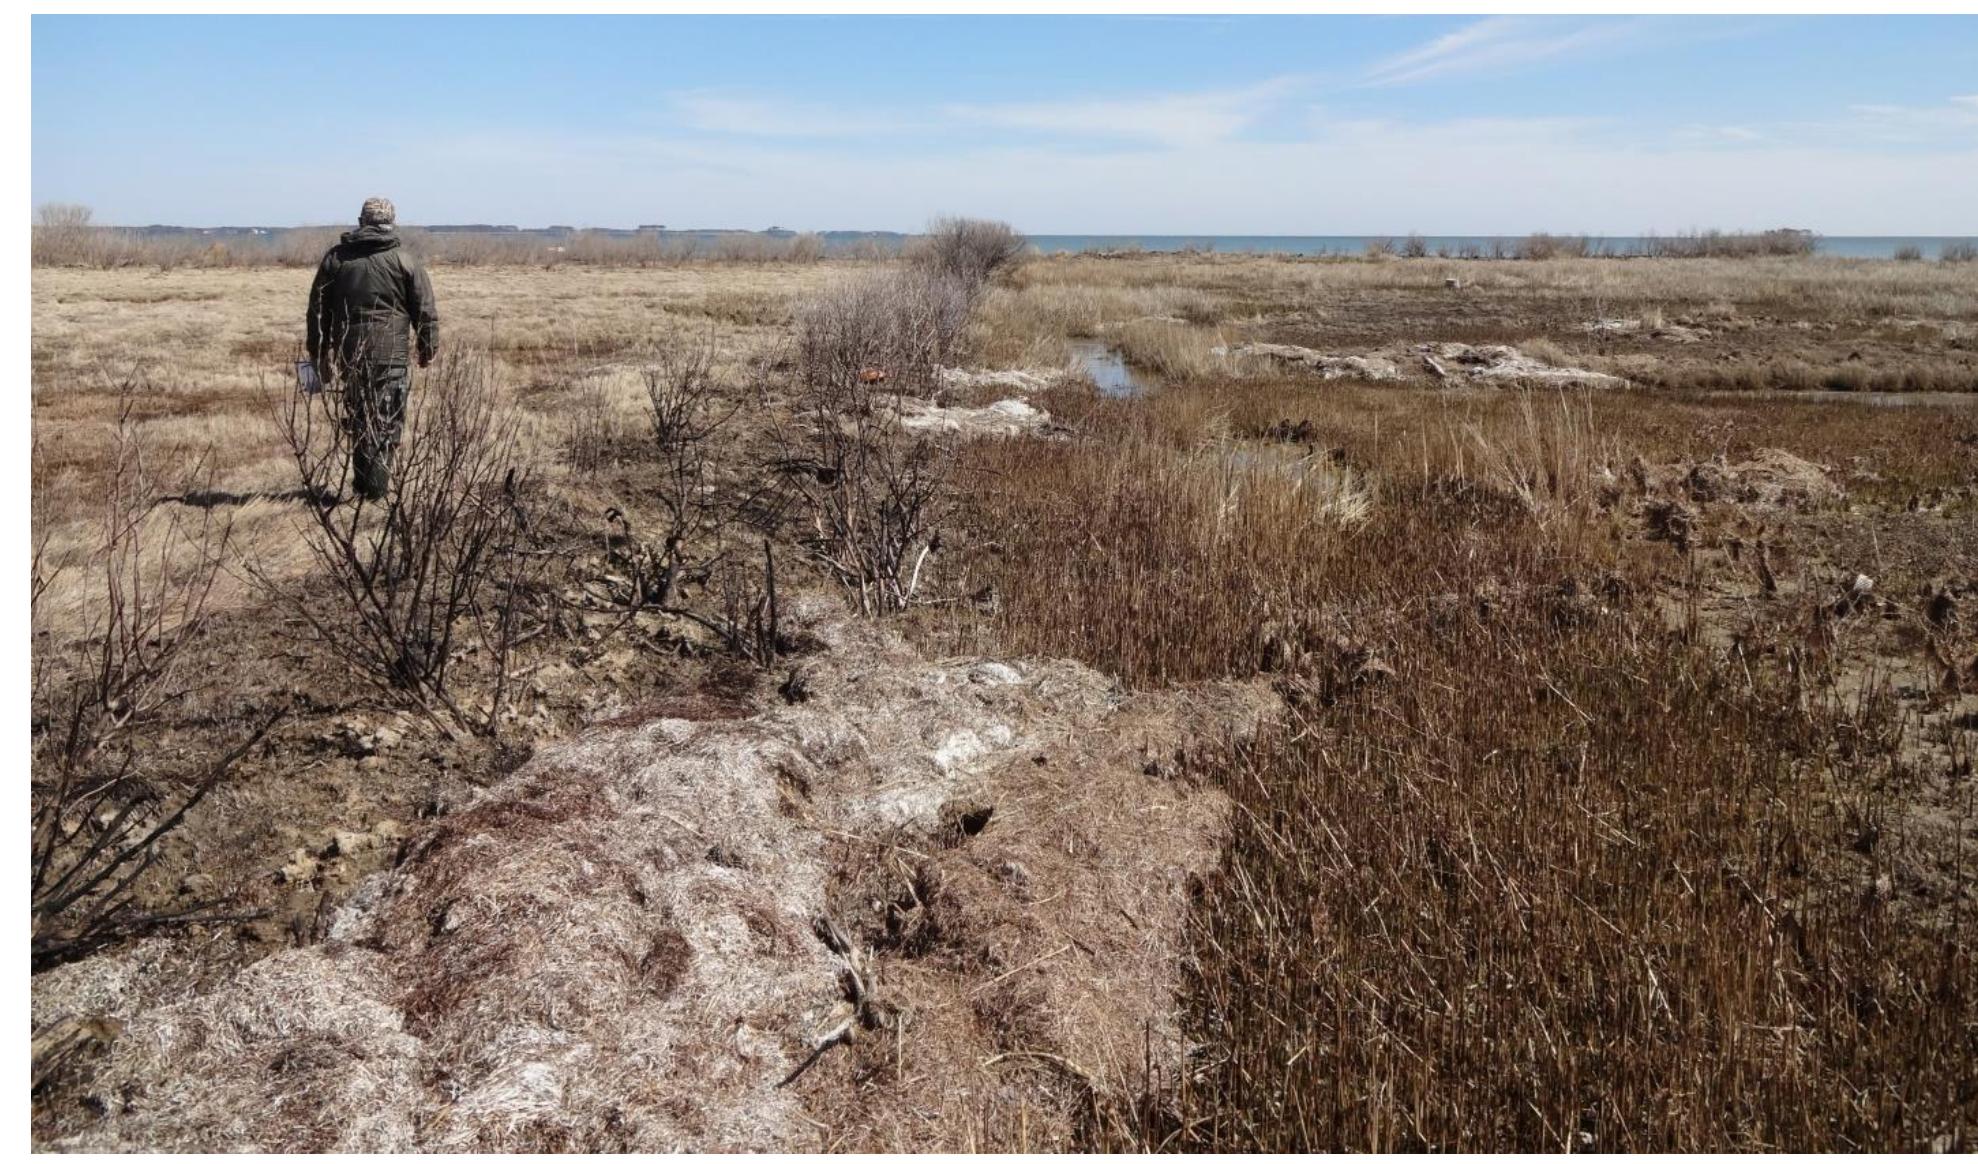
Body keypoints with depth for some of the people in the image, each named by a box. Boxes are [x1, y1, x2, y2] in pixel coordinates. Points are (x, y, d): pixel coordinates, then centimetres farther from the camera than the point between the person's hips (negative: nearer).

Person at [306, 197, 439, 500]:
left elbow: (317, 309, 13)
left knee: (358, 421, 16)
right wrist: (428, 350, 10)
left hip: (348, 354, 4)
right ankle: (375, 487, -6)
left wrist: (318, 353, 20)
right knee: (387, 423, 1)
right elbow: (426, 312, -1)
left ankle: (361, 483, 20)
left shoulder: (335, 258, 9)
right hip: (392, 357, -3)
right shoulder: (405, 262, -1)